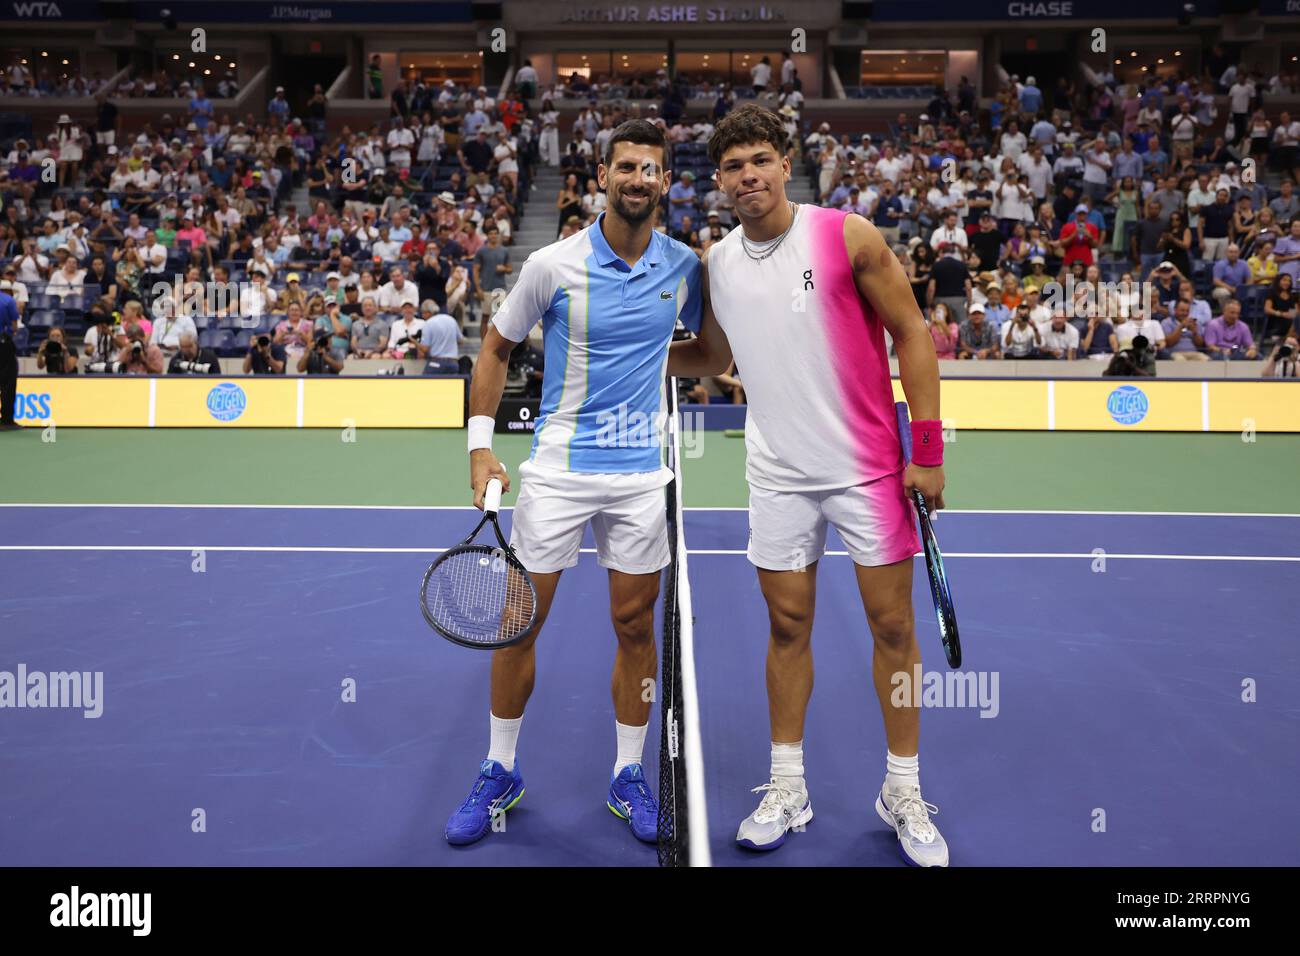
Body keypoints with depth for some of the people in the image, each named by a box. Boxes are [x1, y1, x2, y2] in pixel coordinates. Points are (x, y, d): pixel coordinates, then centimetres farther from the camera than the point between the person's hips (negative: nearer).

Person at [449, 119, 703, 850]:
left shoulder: (684, 267, 1)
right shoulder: (553, 265, -7)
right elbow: (497, 349, 2)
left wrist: (670, 357, -3)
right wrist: (481, 445, -5)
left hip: (642, 473, 2)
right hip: (558, 467, -1)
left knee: (636, 626, 8)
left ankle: (629, 778, 26)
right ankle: (501, 774, 25)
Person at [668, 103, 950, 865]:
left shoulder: (849, 236, -8)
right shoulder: (715, 264, 3)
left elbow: (912, 333, -5)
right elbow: (713, 356, 18)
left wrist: (928, 449, -10)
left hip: (869, 466, -2)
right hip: (779, 473, 3)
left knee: (892, 625, 4)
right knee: (788, 626, 8)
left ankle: (903, 791, 21)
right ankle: (787, 788, 24)